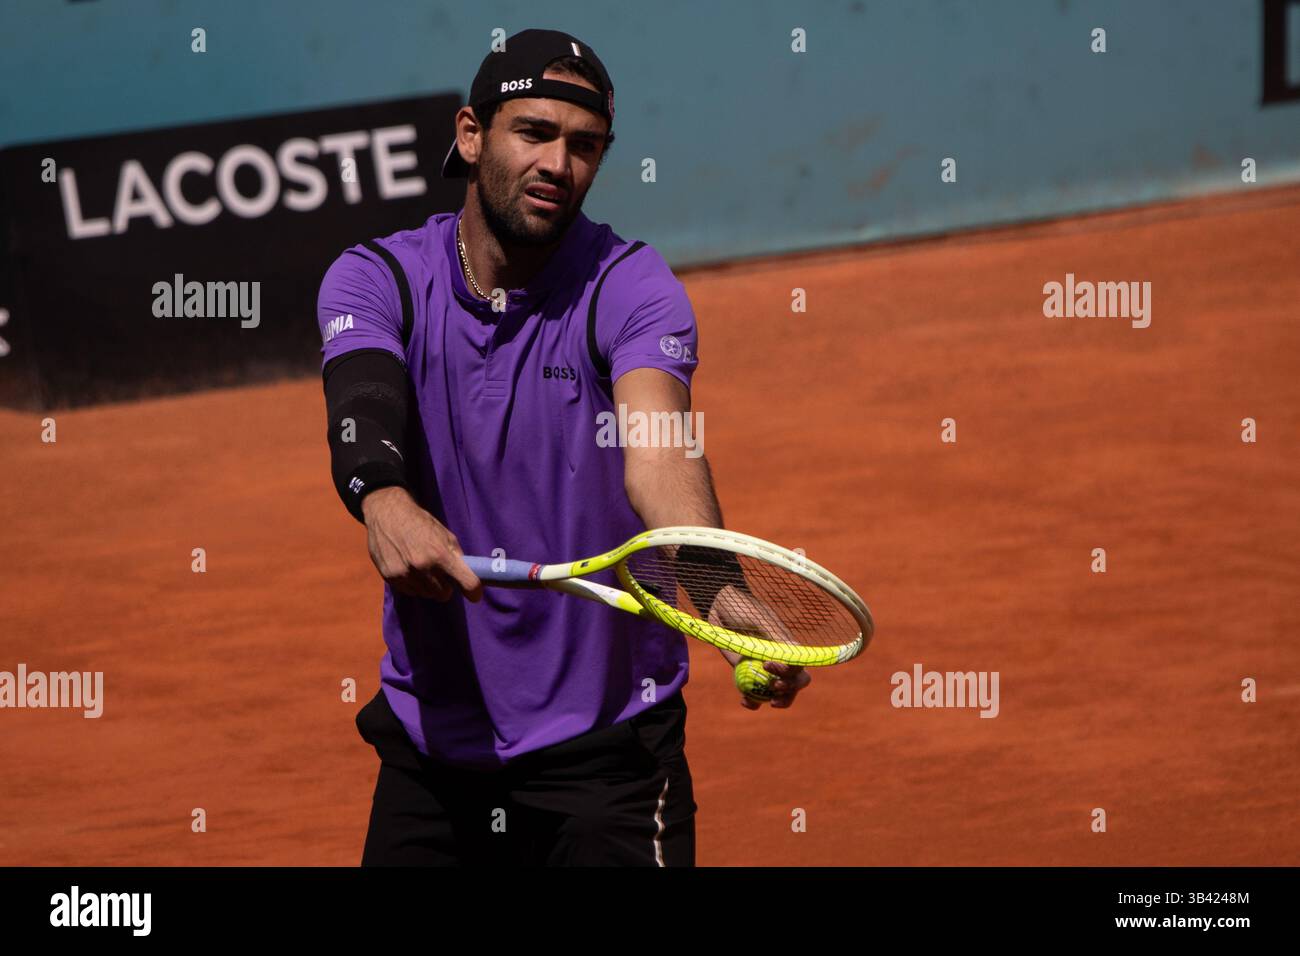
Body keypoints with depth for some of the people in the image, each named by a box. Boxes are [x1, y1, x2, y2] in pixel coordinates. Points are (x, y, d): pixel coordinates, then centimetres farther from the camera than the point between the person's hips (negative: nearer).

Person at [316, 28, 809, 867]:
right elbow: (363, 404, -24)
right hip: (430, 734, 3)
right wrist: (384, 500, -48)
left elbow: (657, 449, -27)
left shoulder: (629, 286, -9)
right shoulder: (376, 280, -3)